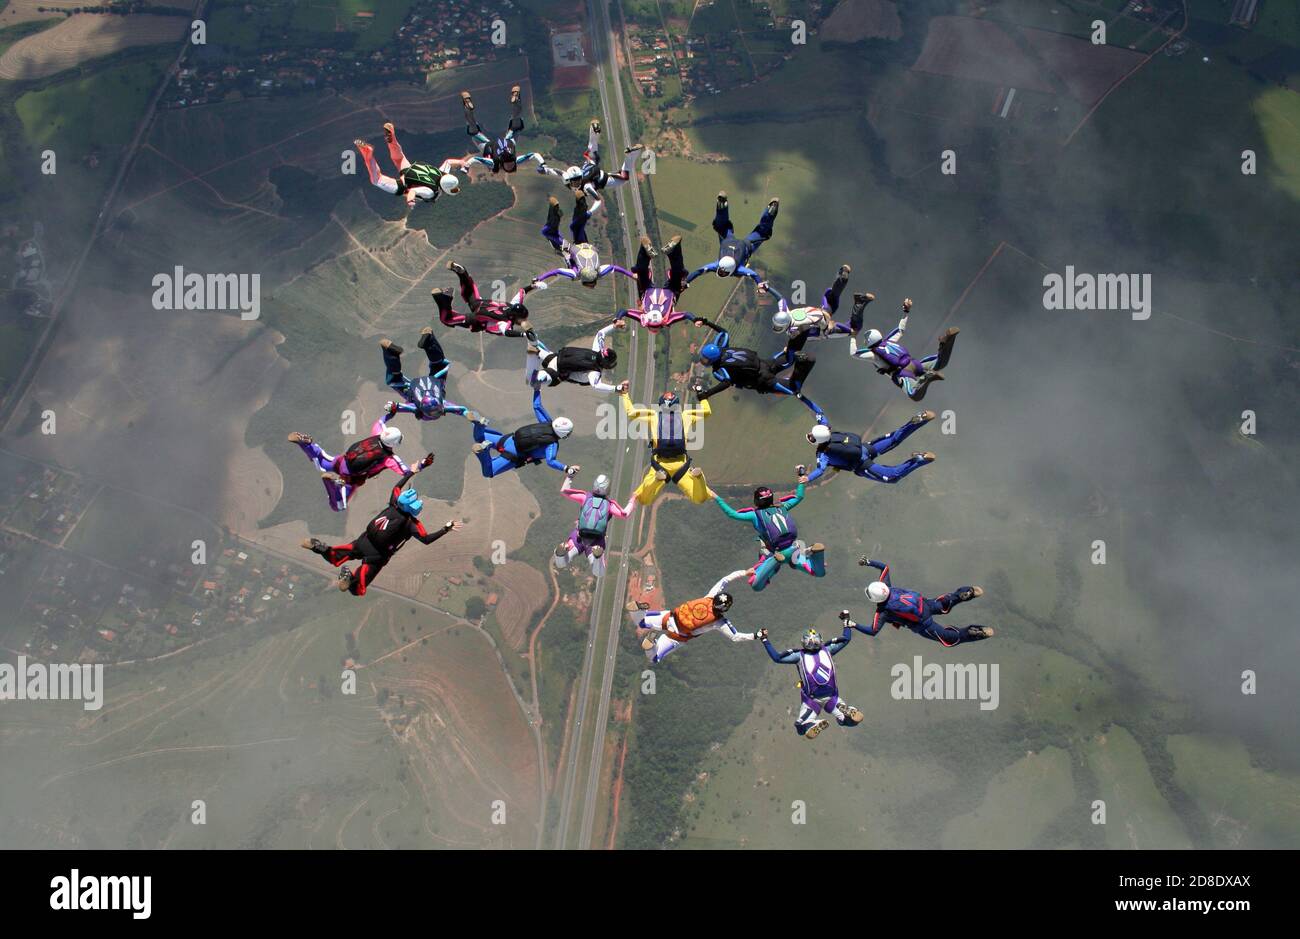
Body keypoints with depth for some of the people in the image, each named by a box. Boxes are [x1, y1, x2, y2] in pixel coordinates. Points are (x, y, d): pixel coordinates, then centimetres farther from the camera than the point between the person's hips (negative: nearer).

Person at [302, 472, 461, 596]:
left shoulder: (394, 504, 0)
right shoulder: (412, 523, -15)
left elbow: (398, 486, 18)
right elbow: (426, 539, -19)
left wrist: (411, 472, 31)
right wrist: (447, 528, -17)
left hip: (364, 542, 5)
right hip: (377, 556, -5)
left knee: (334, 558, 18)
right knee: (358, 589, 0)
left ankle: (321, 548, -15)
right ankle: (350, 578, -34)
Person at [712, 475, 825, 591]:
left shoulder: (755, 514, -1)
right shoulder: (781, 507, 10)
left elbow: (732, 514, -5)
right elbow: (799, 497, 25)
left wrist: (717, 499, 1)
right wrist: (802, 483, 41)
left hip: (776, 553, -3)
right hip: (794, 549, 3)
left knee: (755, 585, -1)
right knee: (820, 572, 14)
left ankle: (776, 561, -21)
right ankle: (813, 552, -19)